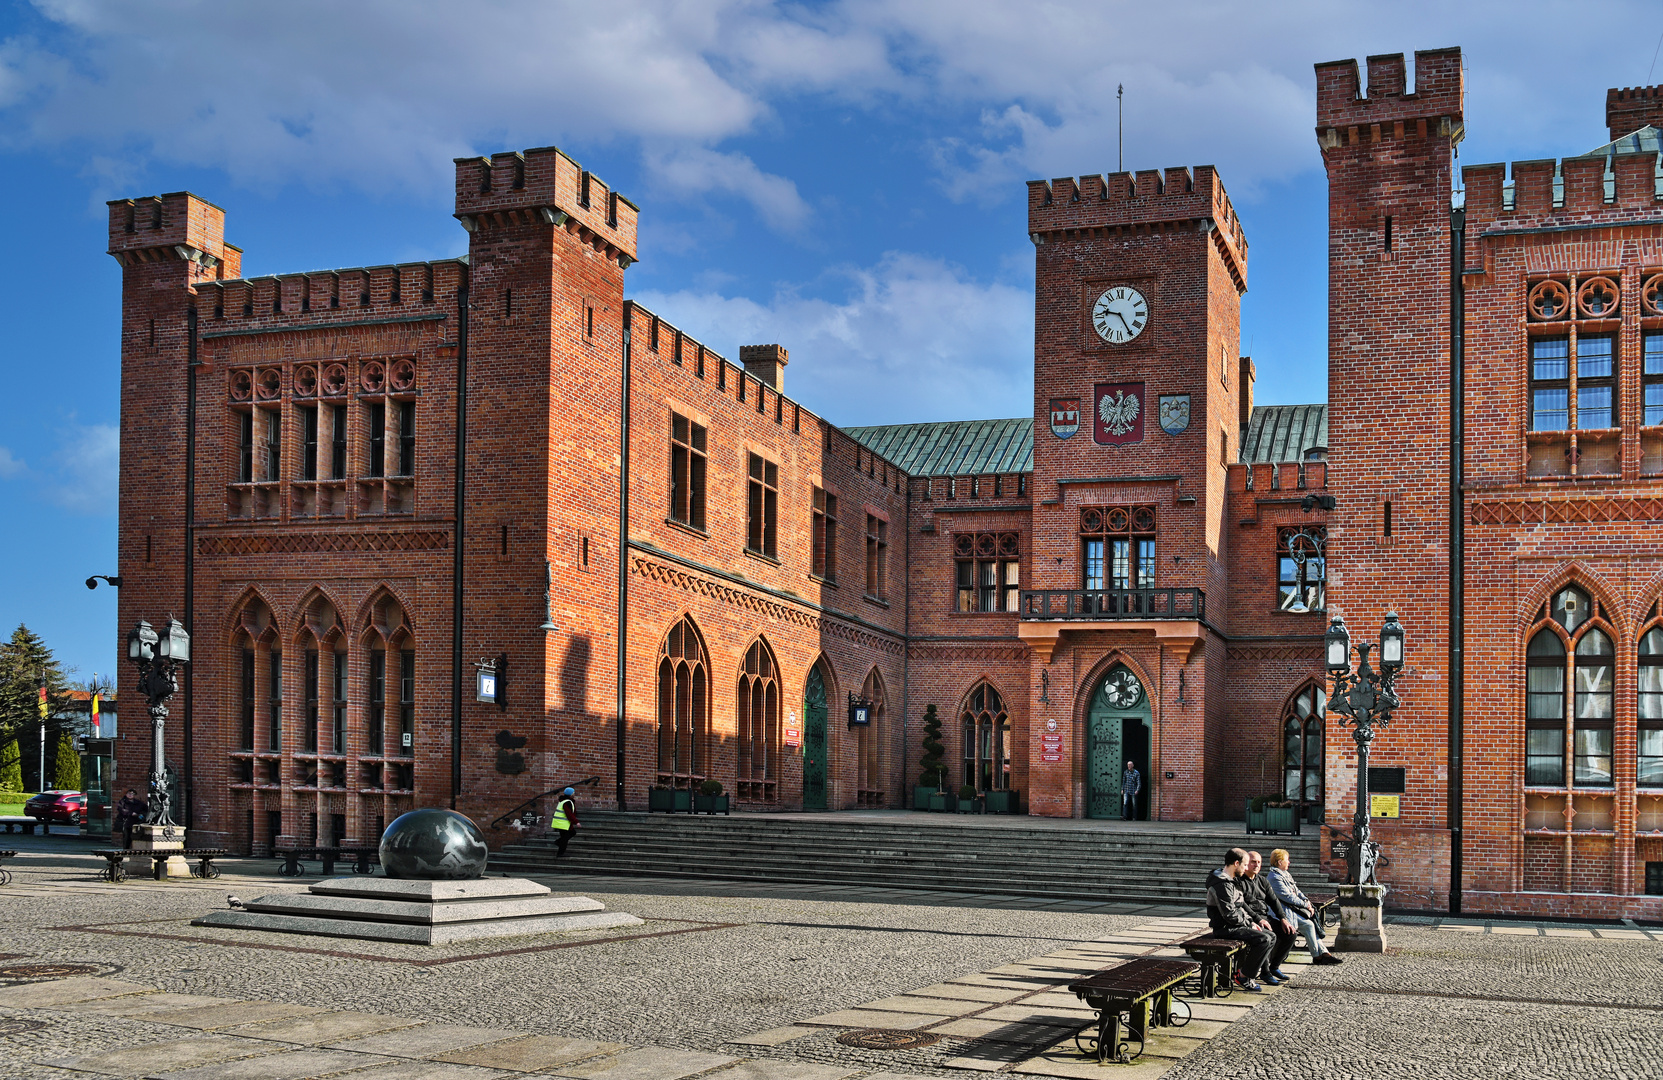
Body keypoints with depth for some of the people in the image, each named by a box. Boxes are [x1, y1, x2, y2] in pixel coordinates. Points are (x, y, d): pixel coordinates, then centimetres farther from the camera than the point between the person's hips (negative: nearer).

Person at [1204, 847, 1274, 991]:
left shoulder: (1231, 881, 15)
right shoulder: (1222, 885, -20)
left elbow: (1241, 905, 22)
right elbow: (1229, 915, -23)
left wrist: (1251, 921, 7)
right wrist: (1248, 923, -10)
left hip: (1237, 924, 11)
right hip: (1226, 928, -11)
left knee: (1271, 937, 10)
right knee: (1264, 939, -22)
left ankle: (1241, 968, 12)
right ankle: (1244, 977, -11)